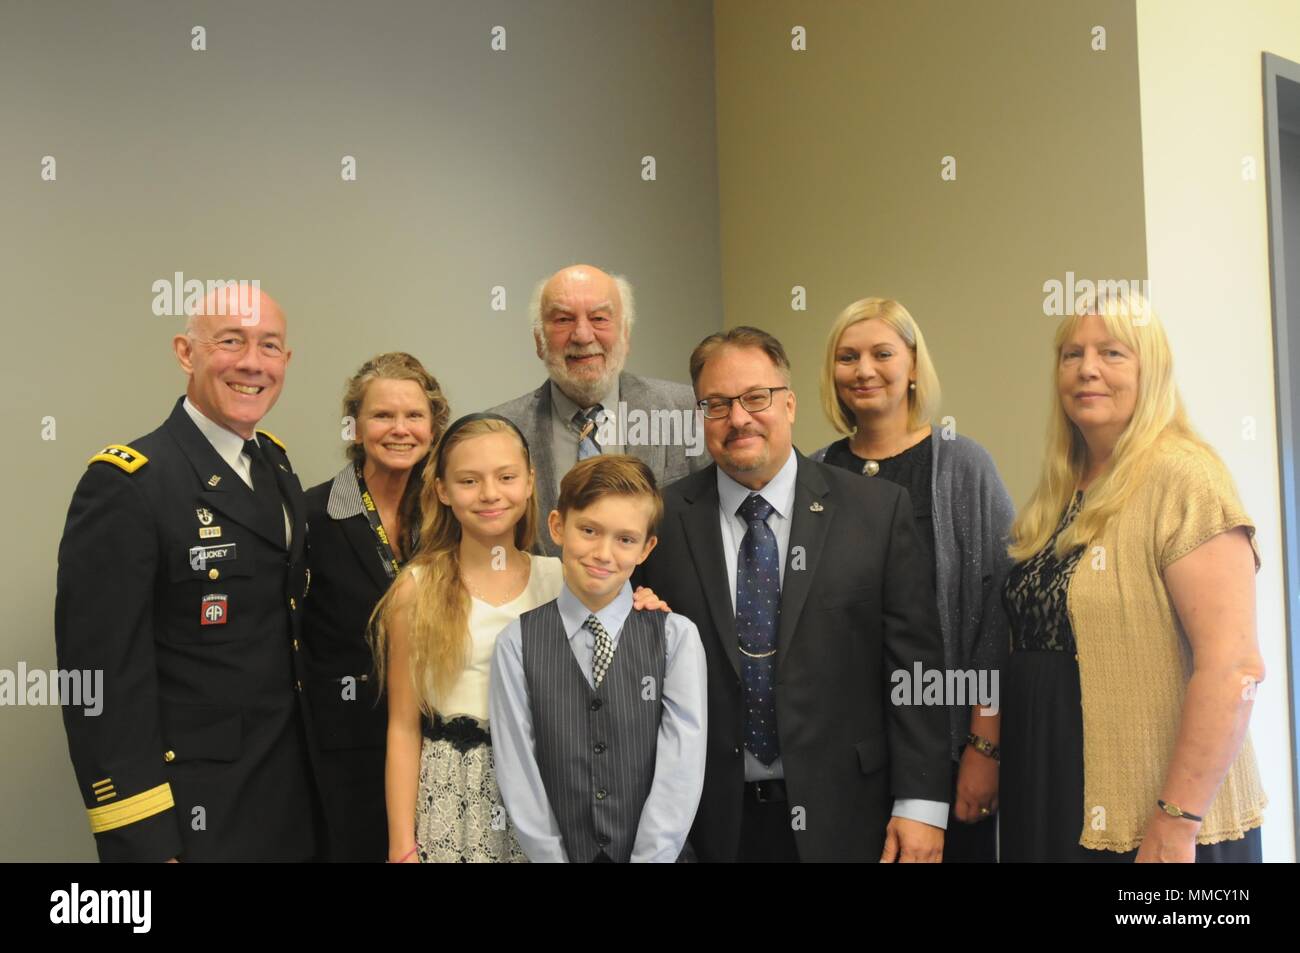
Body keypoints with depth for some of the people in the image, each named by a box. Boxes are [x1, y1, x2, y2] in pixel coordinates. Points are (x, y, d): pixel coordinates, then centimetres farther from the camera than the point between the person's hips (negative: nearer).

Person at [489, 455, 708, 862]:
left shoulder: (677, 637, -6)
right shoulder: (517, 644, -5)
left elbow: (681, 768, -11)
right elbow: (517, 772, -6)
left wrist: (651, 856, -17)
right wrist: (551, 856, -12)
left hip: (660, 851, 0)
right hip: (564, 851, 0)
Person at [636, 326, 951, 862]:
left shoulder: (878, 510, -2)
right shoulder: (662, 519, -1)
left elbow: (914, 662, -3)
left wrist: (920, 804, -7)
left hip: (840, 817, 0)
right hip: (712, 819, 0)